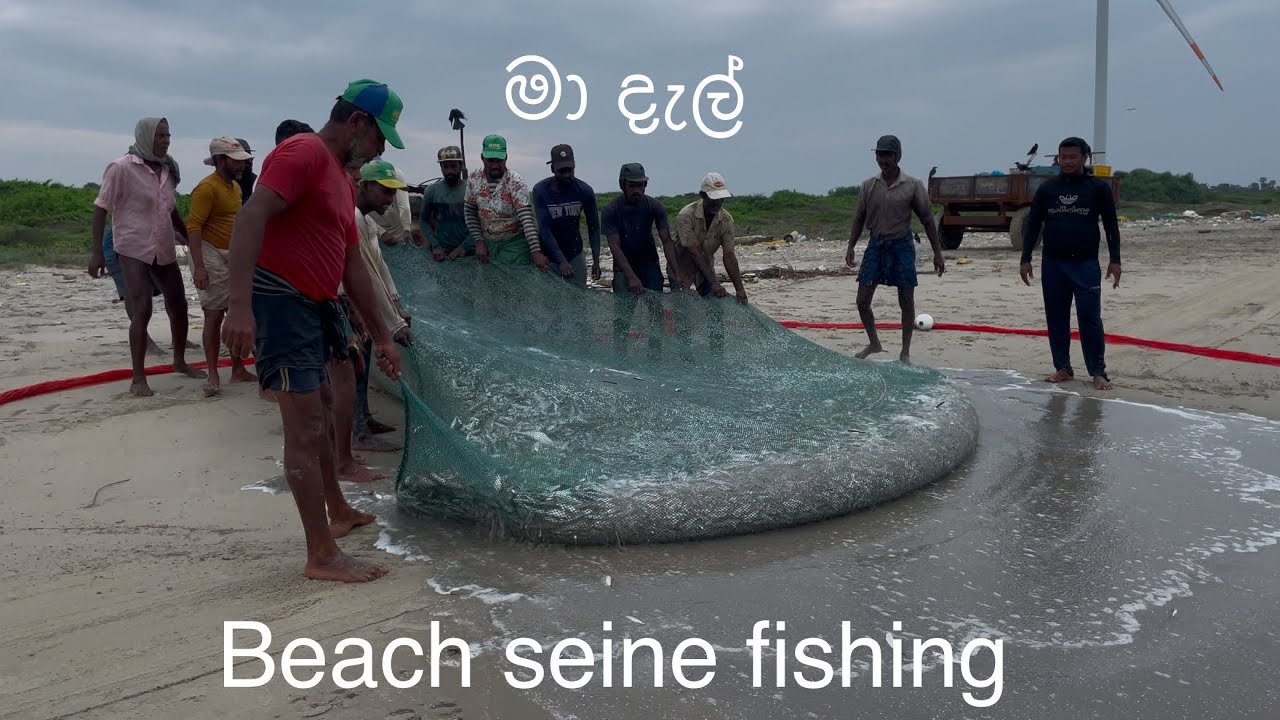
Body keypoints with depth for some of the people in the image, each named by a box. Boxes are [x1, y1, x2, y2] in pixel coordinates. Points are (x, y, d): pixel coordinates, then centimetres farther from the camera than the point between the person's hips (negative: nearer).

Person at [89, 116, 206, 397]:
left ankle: (179, 361, 31)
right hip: (134, 250, -6)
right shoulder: (121, 168, -11)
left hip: (165, 249, 6)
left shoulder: (167, 169, 6)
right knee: (142, 311, -13)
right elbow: (100, 209, -10)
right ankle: (138, 378, -6)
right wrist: (97, 252, -16)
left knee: (178, 306, 11)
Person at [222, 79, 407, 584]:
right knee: (306, 428, -10)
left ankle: (338, 513, 39)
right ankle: (322, 556, -5)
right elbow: (250, 219, -25)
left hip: (313, 306, 11)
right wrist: (240, 305, -35)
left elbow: (353, 265, 21)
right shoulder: (304, 152, -12)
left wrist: (381, 336, 21)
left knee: (320, 411, 22)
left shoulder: (342, 178, 19)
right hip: (280, 301, -11)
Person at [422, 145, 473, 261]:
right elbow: (423, 220, 5)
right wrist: (435, 245, -7)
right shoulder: (432, 190, 0)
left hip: (467, 252, -1)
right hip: (440, 252, 1)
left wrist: (464, 247, -15)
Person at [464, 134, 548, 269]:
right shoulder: (474, 179, -4)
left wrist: (536, 252, -34)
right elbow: (470, 213, 5)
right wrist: (479, 241, -6)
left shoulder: (516, 182, -18)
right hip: (487, 243, 4)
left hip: (514, 243, -4)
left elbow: (527, 219, -25)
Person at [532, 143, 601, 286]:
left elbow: (593, 226, -6)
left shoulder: (585, 191, -11)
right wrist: (561, 261, -27)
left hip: (575, 253, 2)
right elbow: (544, 229, -19)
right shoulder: (540, 190, -16)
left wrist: (596, 261, -16)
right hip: (549, 254, -2)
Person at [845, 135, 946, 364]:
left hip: (901, 246, -3)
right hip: (876, 244, 3)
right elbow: (859, 219, 10)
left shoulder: (913, 186, -6)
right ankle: (874, 343, 22)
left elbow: (927, 220, -2)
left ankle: (905, 352, 15)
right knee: (862, 300, 1)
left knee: (906, 302, 2)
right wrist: (851, 247, 3)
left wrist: (937, 253, -4)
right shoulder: (869, 186, 3)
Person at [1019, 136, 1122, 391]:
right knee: (1056, 318, 6)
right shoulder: (1046, 190, 7)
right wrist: (1025, 260, 3)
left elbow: (1111, 226, 3)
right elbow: (1032, 226, 9)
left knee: (1090, 318, -5)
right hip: (1052, 264, 3)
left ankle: (1098, 372, 1)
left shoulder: (1098, 188, 2)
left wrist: (1114, 260, -3)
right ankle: (1063, 368, 15)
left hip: (1086, 264, -3)